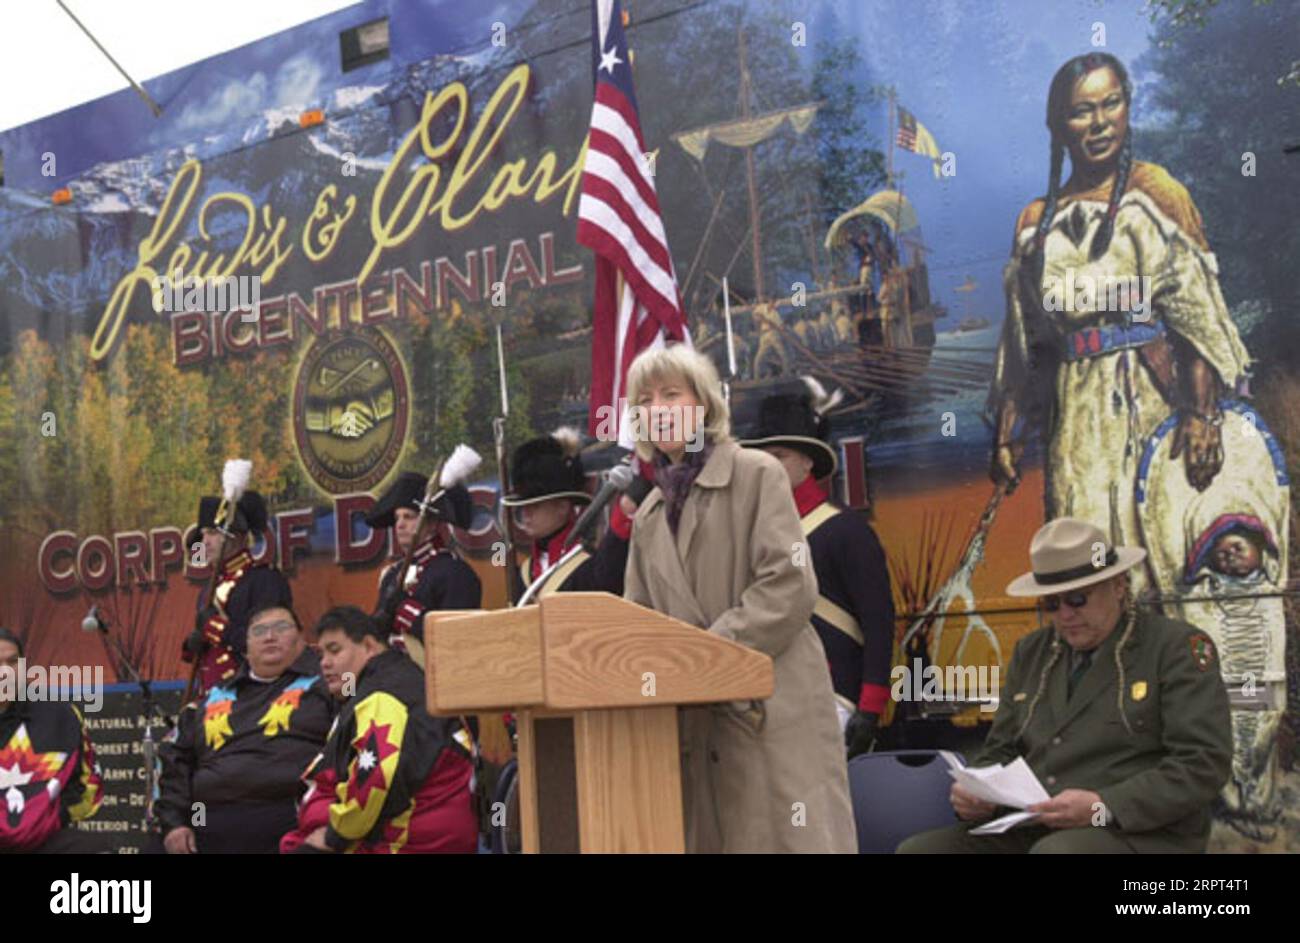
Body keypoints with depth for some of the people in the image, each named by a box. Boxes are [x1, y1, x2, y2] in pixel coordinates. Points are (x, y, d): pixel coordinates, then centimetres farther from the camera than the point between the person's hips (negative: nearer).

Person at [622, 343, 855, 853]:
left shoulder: (756, 474, -1)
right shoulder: (648, 516, 18)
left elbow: (790, 587, -11)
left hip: (773, 710, -6)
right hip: (699, 720, 6)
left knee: (791, 840, -7)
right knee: (713, 839, 4)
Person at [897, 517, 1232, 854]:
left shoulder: (1177, 647, -2)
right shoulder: (1031, 653, 16)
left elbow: (1203, 764, -10)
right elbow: (1001, 753, 20)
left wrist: (1104, 807, -22)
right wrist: (975, 793, -4)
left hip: (1140, 835, -6)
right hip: (1033, 833, 6)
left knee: (1056, 852, -38)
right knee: (919, 849, -16)